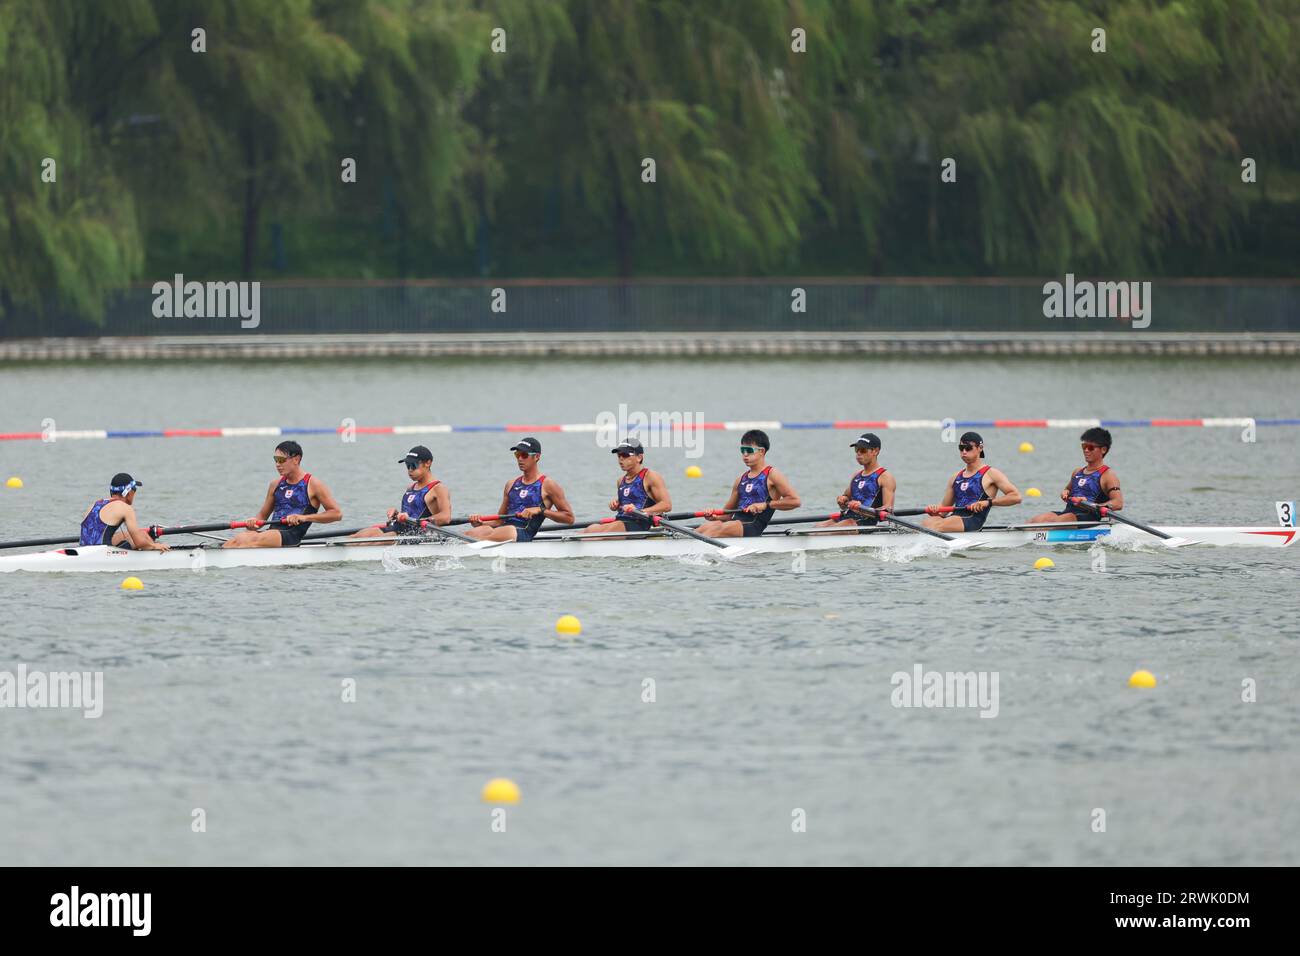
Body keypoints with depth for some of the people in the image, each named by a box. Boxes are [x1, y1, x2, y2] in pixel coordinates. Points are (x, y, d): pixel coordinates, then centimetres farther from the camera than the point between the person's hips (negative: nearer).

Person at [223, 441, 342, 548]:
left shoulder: (312, 484, 3)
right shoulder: (276, 485, 21)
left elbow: (337, 513, -2)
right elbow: (262, 516, 27)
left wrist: (304, 518, -13)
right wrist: (254, 522, 1)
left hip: (291, 535, -6)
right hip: (272, 530, 6)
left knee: (253, 540, -32)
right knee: (238, 539, -22)